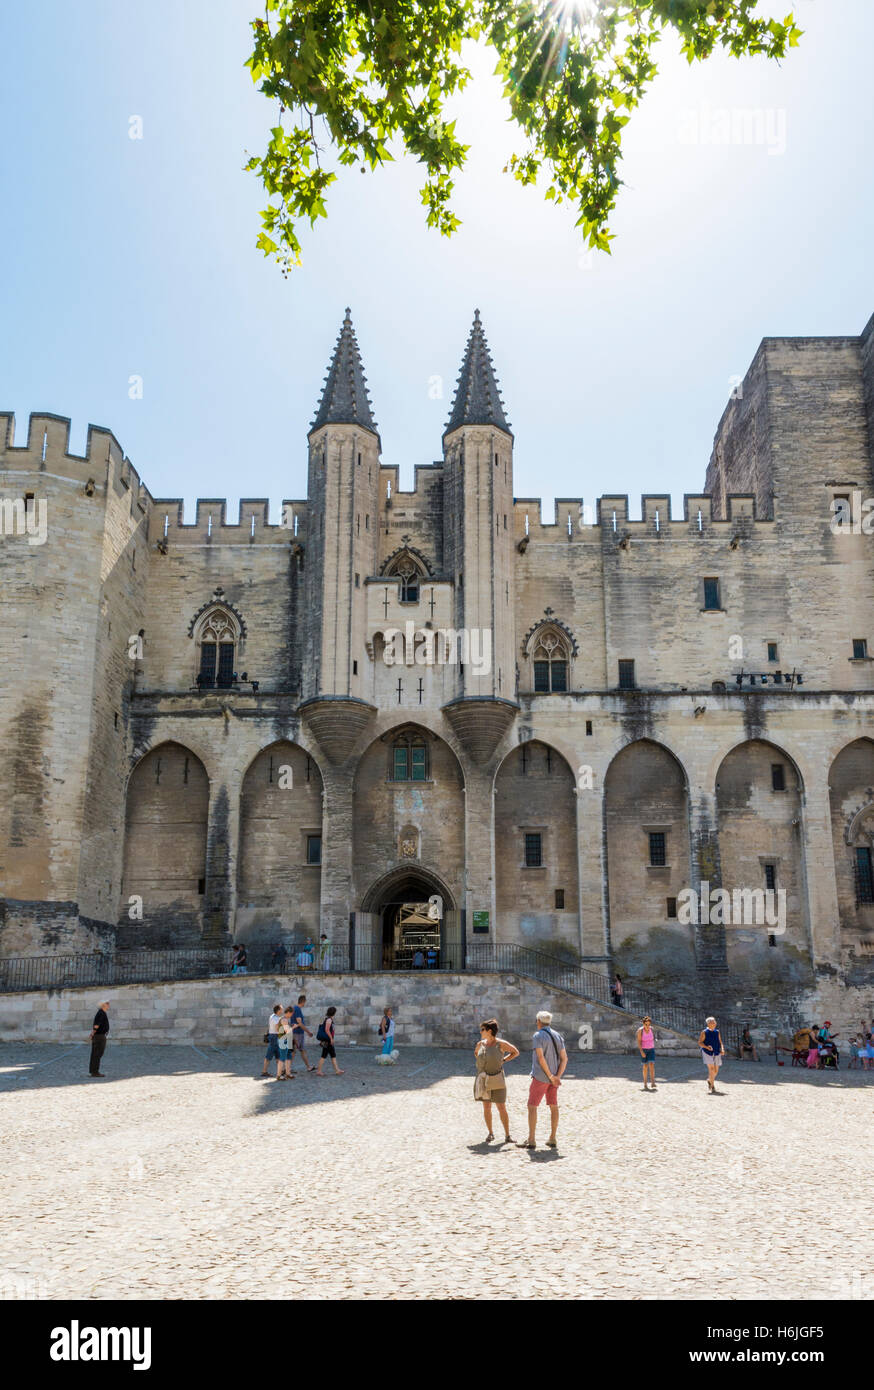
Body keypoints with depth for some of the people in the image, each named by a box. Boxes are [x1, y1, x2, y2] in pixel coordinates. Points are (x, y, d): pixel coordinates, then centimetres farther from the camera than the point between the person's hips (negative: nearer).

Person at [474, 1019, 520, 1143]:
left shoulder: (501, 1043, -10)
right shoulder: (481, 1044, 2)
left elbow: (516, 1052, 0)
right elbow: (475, 1052, 25)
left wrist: (503, 1060, -6)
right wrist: (480, 1063, 9)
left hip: (497, 1079, -4)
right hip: (483, 1079, 4)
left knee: (501, 1108, -3)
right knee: (486, 1107, 6)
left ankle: (507, 1135, 4)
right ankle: (490, 1133, 19)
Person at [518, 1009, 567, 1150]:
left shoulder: (538, 1036, -11)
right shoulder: (558, 1036, 8)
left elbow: (540, 1058, -21)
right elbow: (564, 1058, 1)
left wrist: (551, 1077, -16)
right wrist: (558, 1076, -8)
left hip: (541, 1076, -7)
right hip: (554, 1076, 7)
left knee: (532, 1106, -1)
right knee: (553, 1106, 10)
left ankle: (531, 1140, -4)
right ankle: (552, 1139, 13)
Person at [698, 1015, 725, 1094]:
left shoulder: (717, 1032, 9)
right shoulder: (704, 1032, -4)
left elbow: (720, 1042, 10)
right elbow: (700, 1042, -4)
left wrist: (722, 1049, -9)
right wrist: (707, 1047, -21)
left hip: (716, 1053, 5)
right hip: (707, 1053, -5)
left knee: (716, 1070, 9)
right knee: (711, 1069, -15)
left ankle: (709, 1080, 40)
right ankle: (713, 1088, -12)